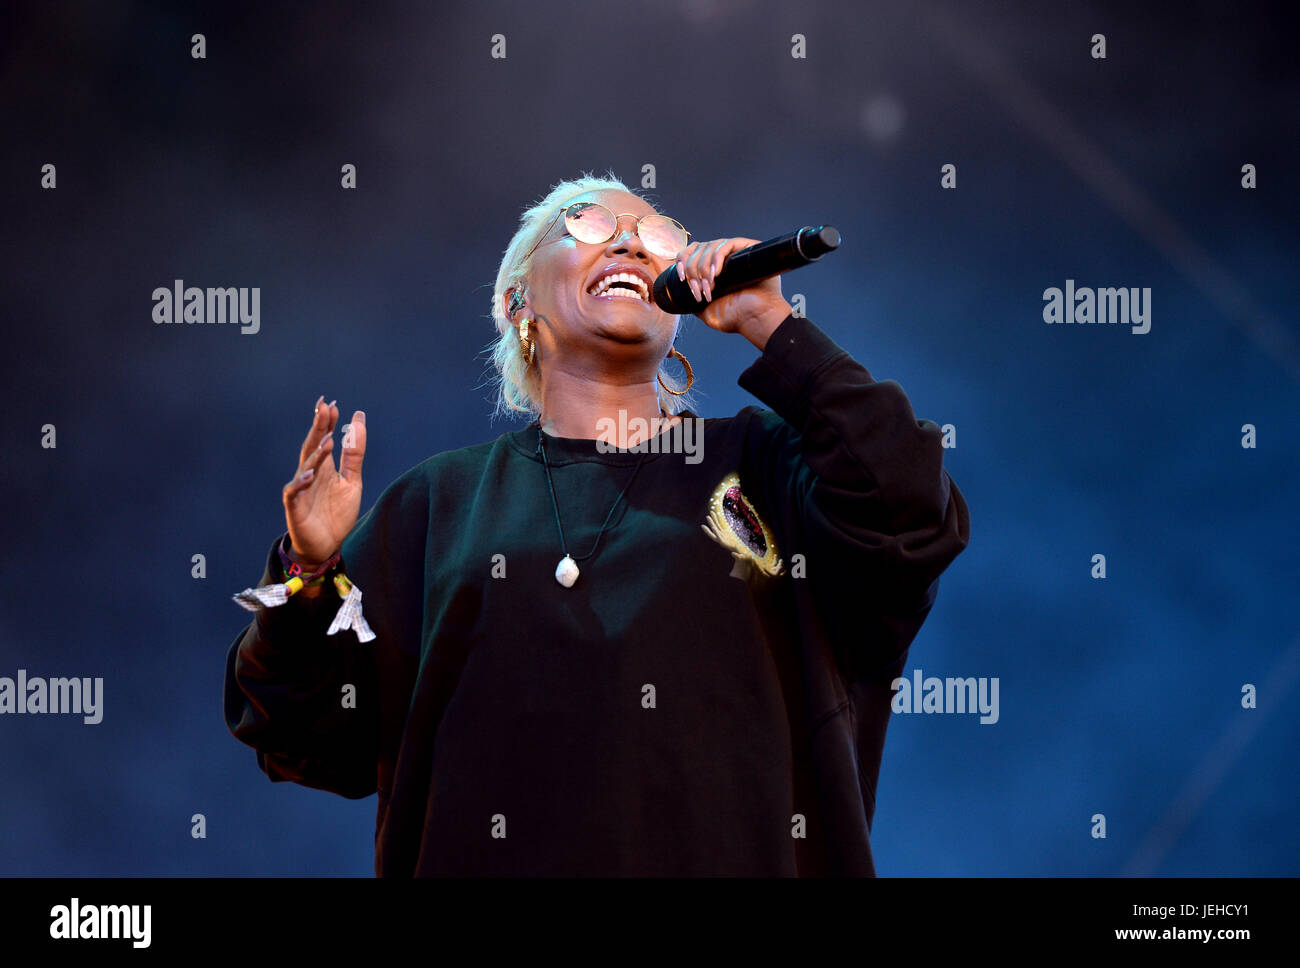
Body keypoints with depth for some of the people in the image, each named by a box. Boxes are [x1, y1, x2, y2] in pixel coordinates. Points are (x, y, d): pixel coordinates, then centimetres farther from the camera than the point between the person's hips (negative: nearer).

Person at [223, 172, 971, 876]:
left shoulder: (759, 465, 9)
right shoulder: (440, 500, 11)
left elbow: (911, 528, -10)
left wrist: (773, 329, -5)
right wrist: (312, 576, -11)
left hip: (732, 858, 0)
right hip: (498, 863, 1)